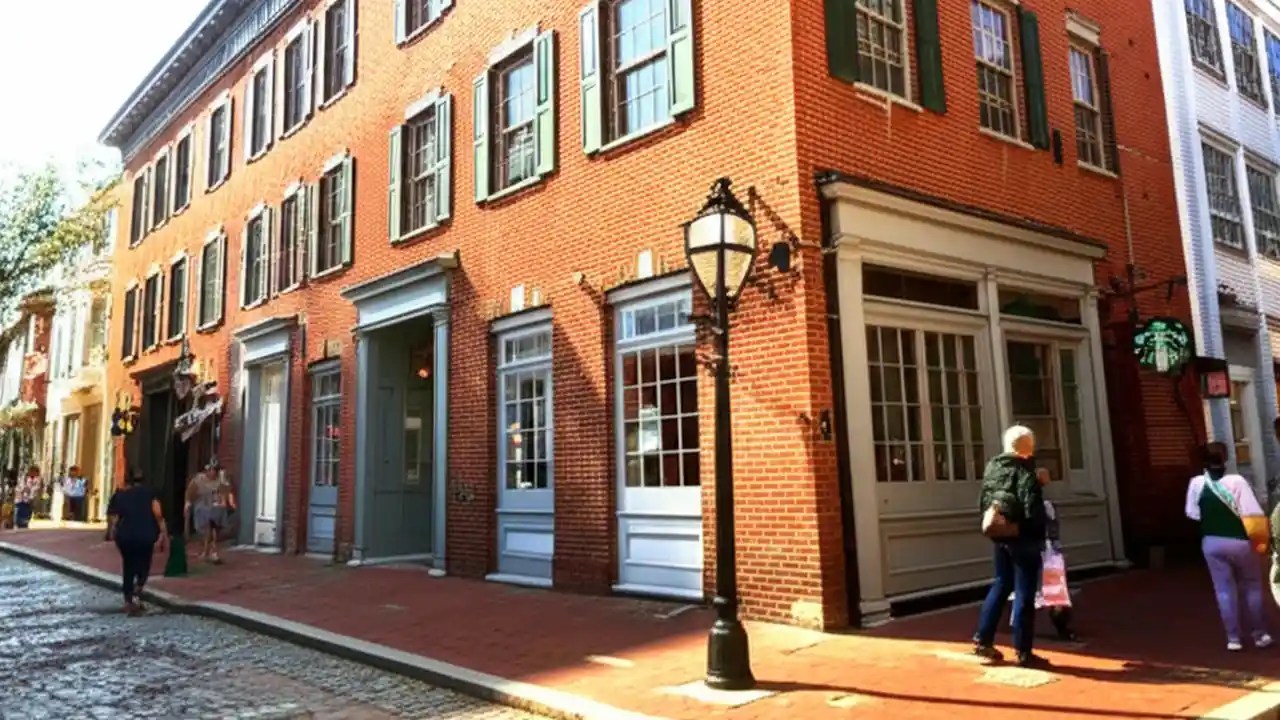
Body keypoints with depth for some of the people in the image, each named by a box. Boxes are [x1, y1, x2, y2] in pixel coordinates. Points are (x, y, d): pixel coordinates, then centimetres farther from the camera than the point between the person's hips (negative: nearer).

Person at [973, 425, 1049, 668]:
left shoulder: (991, 467, 7)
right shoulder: (1024, 472, -14)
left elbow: (984, 503, 12)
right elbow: (1032, 510, -21)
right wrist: (1040, 534, -6)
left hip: (999, 536, 7)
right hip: (1023, 537, -7)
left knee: (1001, 585, 19)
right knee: (1024, 593, 2)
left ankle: (983, 640, 20)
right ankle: (1023, 652, 9)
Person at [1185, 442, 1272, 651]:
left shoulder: (1196, 483, -7)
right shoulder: (1237, 481, -17)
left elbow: (1192, 513, 2)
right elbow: (1253, 514, -18)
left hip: (1212, 543, 2)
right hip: (1239, 541, -2)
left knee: (1224, 590, 10)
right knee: (1253, 587, 16)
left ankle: (1234, 638, 14)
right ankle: (1260, 634, 24)